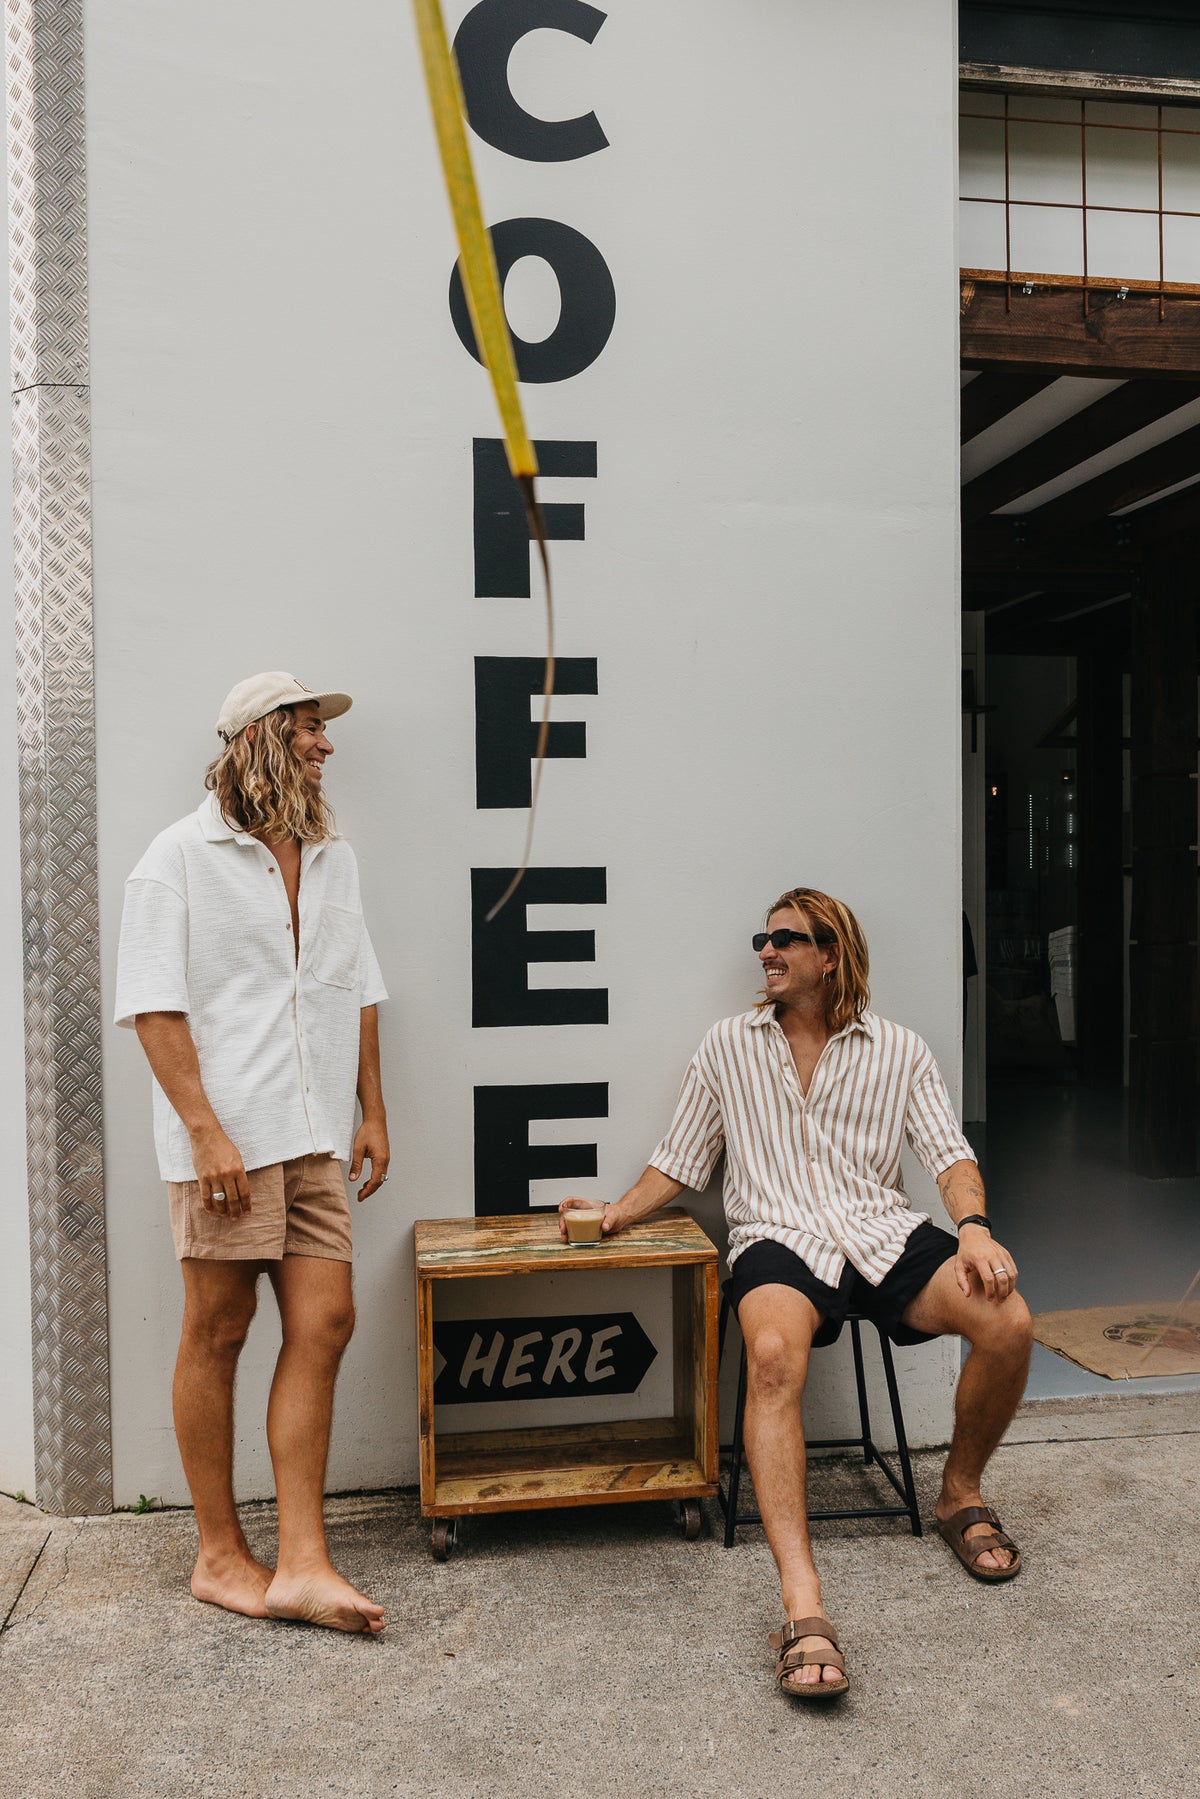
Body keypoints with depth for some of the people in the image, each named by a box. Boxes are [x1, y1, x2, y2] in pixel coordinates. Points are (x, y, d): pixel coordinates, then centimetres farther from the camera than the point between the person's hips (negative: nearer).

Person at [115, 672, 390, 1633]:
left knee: (325, 1324, 1)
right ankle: (221, 1554, 20)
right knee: (217, 1335, 6)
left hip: (314, 1138, 6)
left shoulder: (333, 858, 15)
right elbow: (155, 1005, -10)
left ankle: (302, 1563, 9)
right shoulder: (182, 857, -4)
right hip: (226, 1138, -6)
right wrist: (206, 1130, -17)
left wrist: (373, 1111, 13)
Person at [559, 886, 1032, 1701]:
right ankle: (803, 1604, -36)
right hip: (781, 1236, -1)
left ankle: (961, 1494, 5)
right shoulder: (729, 1046, 16)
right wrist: (616, 1214, 3)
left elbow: (949, 1152, 5)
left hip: (884, 1228, 2)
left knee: (1008, 1322, -24)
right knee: (773, 1356, -35)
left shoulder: (898, 1049, 14)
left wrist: (974, 1226, -15)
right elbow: (681, 1160, 18)